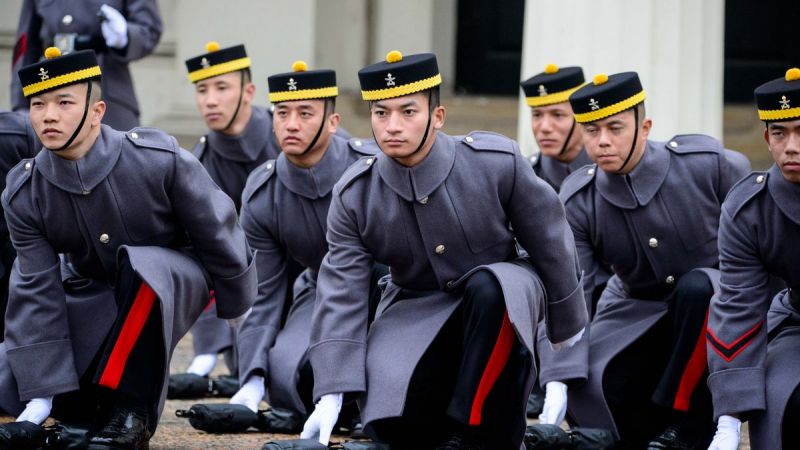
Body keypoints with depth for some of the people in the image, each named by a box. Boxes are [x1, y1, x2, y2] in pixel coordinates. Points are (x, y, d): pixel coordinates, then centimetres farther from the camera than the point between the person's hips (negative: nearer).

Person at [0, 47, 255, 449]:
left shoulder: (158, 160, -27)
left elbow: (217, 233, -13)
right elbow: (37, 293, -16)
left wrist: (235, 306, 3)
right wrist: (41, 396, -21)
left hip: (173, 280, -4)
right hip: (92, 293, 4)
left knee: (138, 266, -41)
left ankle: (131, 414, -29)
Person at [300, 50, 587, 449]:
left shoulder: (497, 163, -21)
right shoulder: (354, 196, -15)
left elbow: (549, 241, -6)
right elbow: (340, 297, -15)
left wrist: (566, 323, 5)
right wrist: (331, 396, -24)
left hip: (502, 293, -1)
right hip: (417, 308, 1)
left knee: (487, 289, -40)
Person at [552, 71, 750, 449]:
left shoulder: (706, 163, -22)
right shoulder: (578, 202, -15)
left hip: (715, 298, -2)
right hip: (638, 310, 2)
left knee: (695, 289, -37)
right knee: (591, 393, -21)